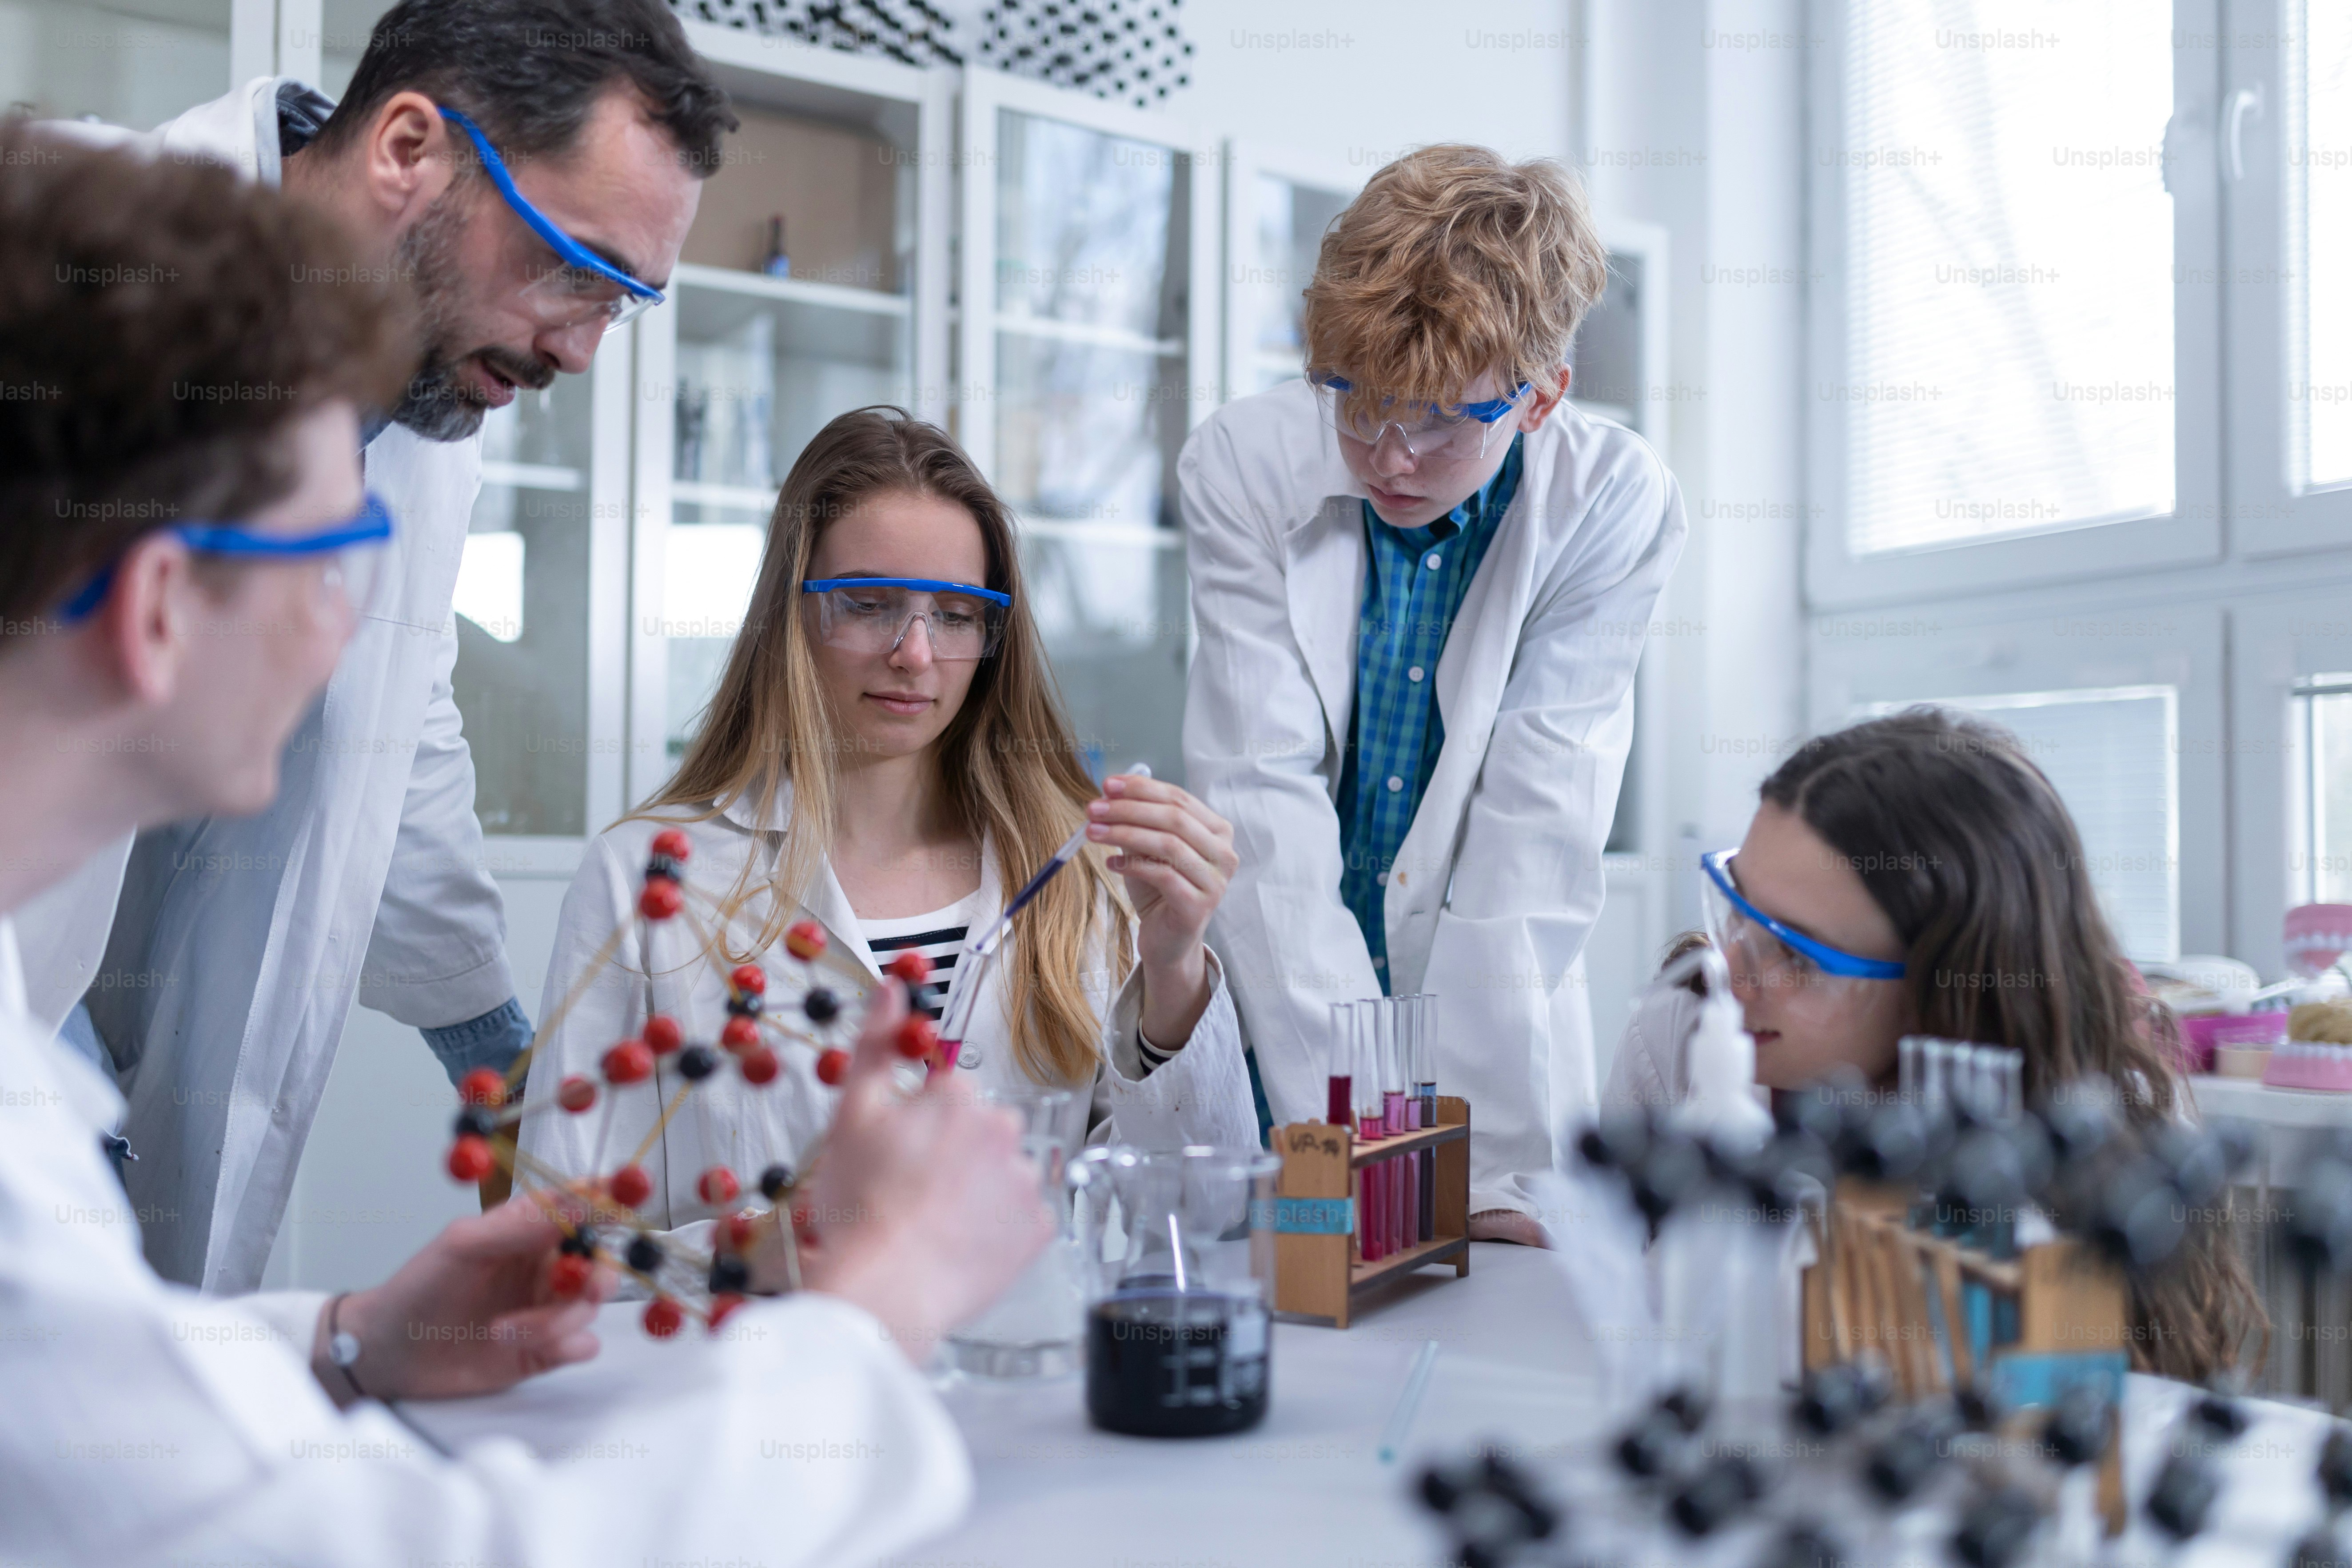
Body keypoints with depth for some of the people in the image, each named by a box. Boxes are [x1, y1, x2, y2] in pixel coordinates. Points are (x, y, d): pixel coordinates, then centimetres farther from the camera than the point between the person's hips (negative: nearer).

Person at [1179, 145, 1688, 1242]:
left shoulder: (1613, 504, -10)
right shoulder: (1245, 463, -10)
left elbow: (1539, 833, -14)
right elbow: (1265, 803, -16)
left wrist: (1475, 1162, -21)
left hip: (1491, 1028, 0)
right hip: (1272, 1024, 0)